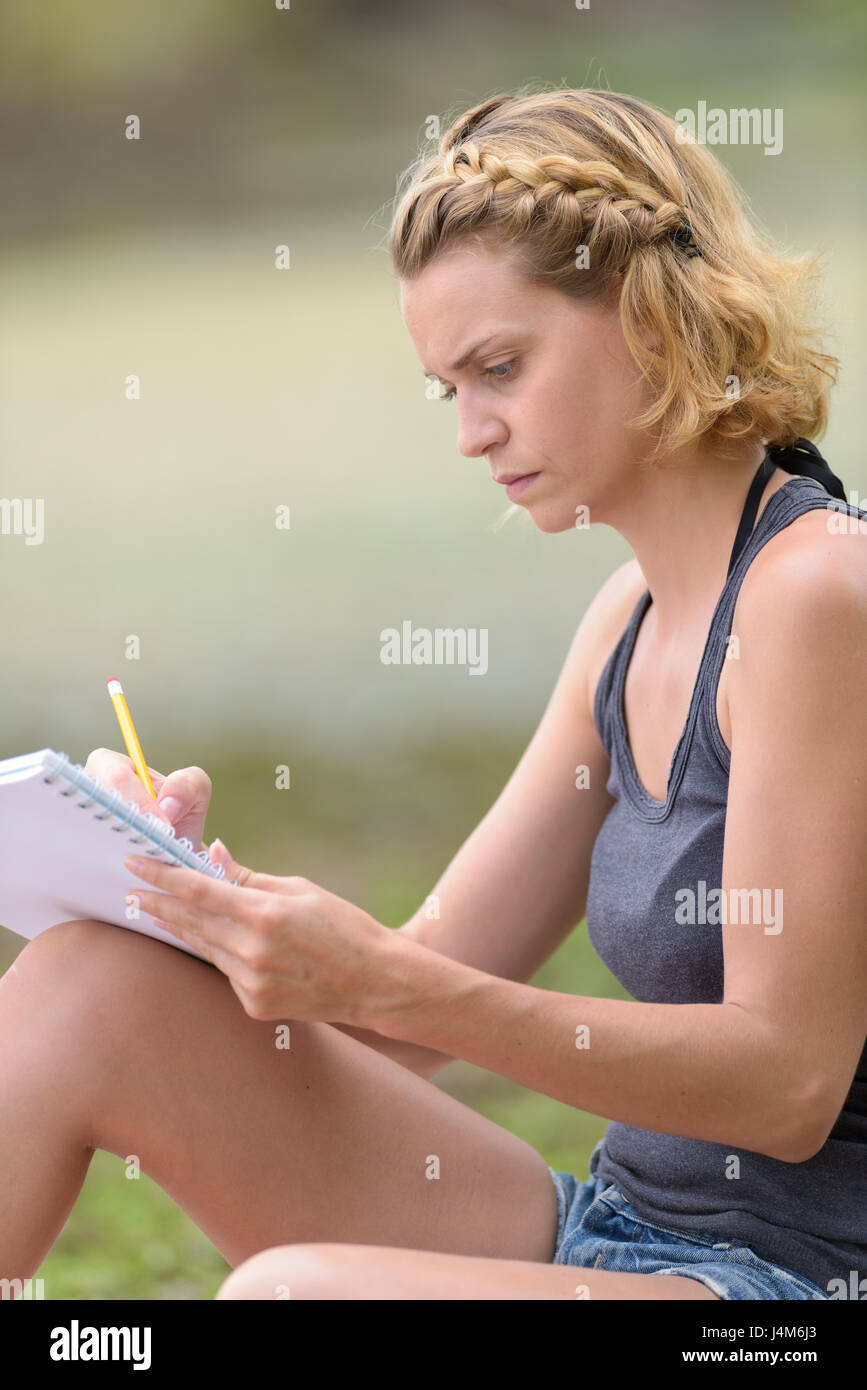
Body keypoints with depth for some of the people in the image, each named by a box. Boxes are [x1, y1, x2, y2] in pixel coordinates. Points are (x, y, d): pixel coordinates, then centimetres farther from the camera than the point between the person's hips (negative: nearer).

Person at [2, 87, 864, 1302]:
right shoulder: (632, 621, 11)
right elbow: (419, 1004, 13)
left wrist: (382, 983, -23)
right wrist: (206, 888, -5)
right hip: (611, 1228, 8)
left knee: (294, 1291, -34)